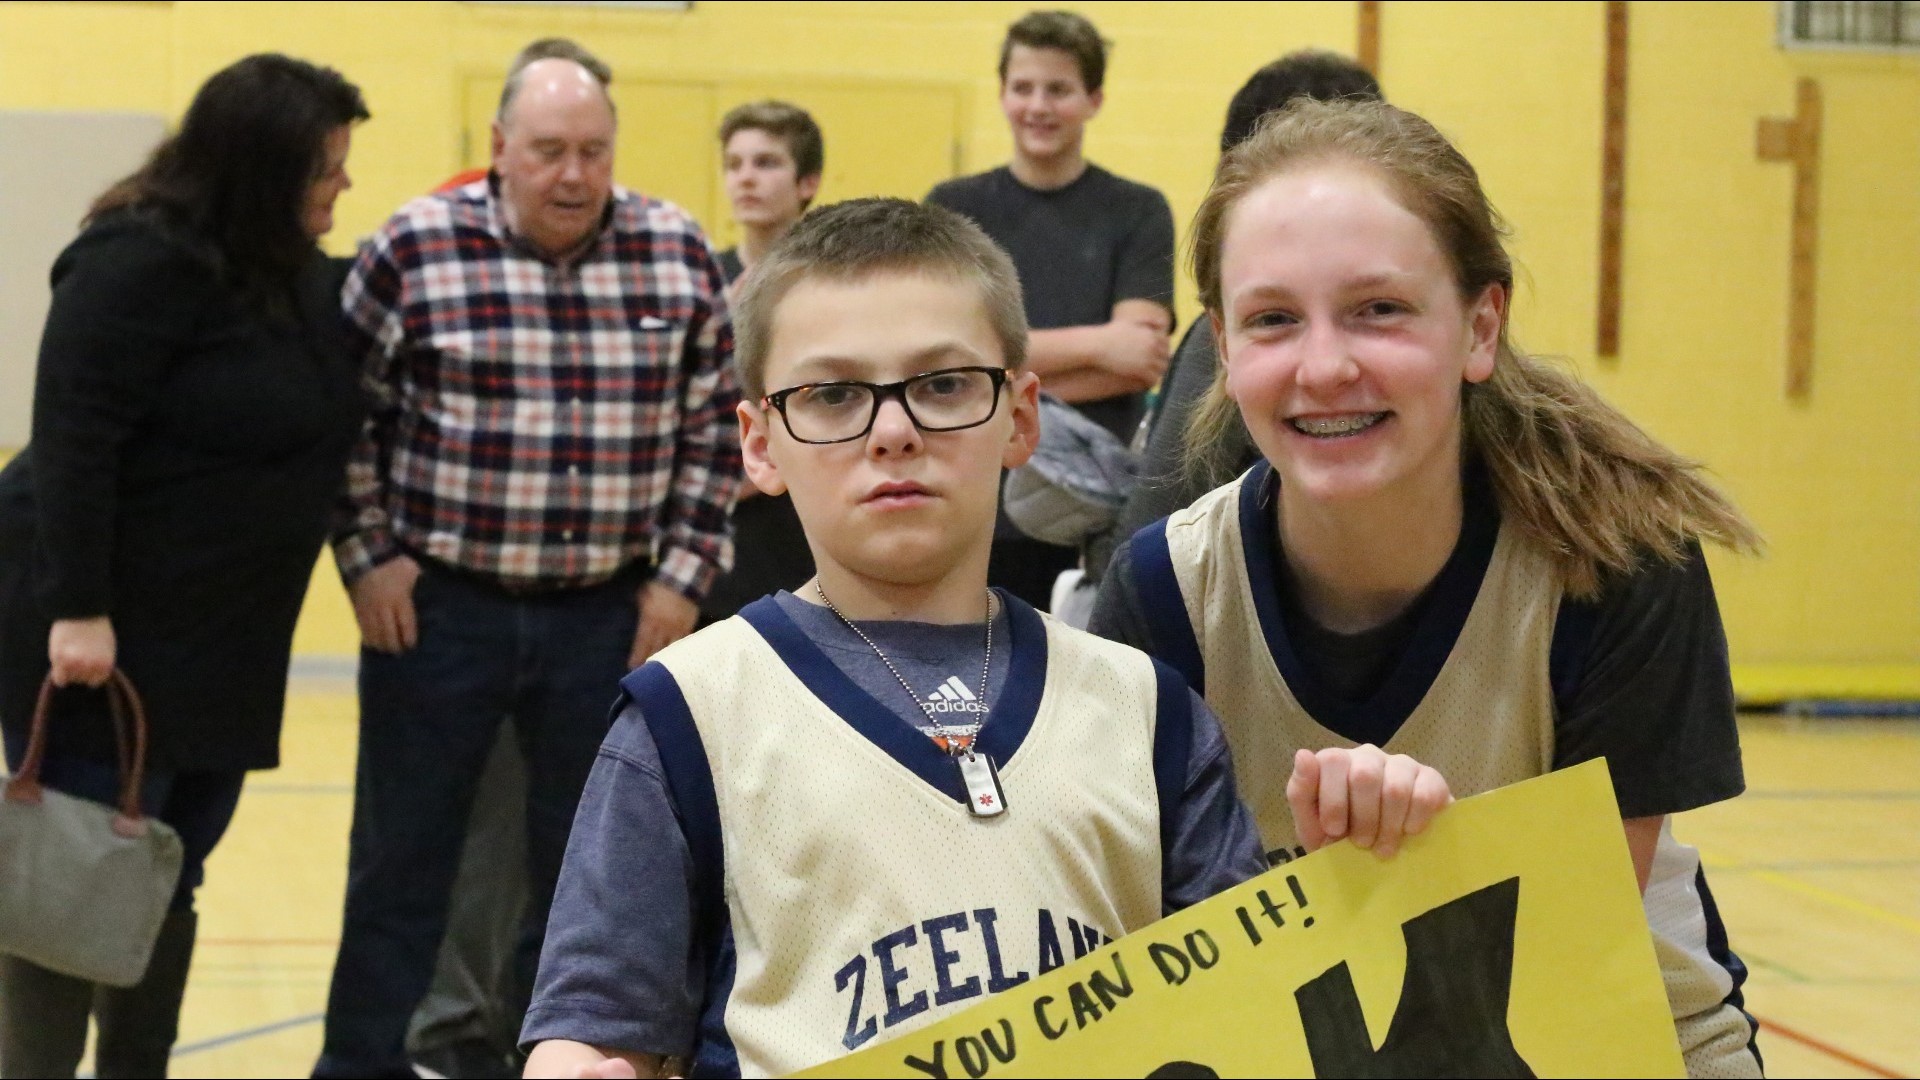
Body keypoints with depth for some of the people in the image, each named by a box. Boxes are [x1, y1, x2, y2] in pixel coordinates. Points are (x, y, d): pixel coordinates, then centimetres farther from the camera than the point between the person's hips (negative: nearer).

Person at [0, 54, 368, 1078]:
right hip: (107, 628, -8)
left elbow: (318, 426, 21)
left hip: (224, 638, 8)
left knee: (170, 881, 12)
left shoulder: (301, 273, 9)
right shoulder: (143, 261, -16)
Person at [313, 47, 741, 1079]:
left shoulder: (679, 256, 1)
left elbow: (714, 426, 6)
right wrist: (367, 556, -4)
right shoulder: (415, 249, -6)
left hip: (610, 618, 2)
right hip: (437, 607, -2)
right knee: (400, 864, 7)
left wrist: (683, 572, 1)